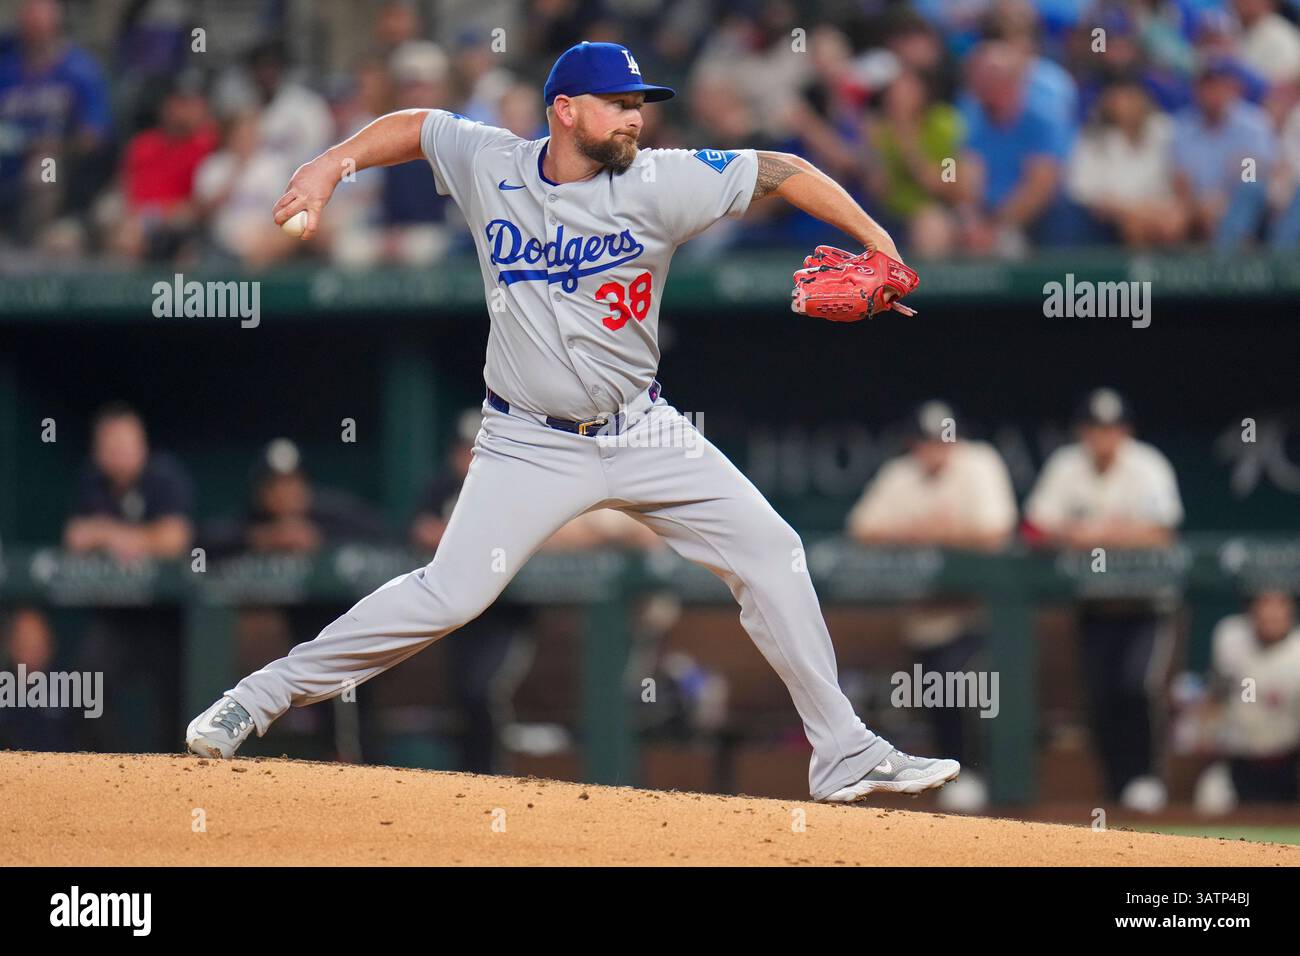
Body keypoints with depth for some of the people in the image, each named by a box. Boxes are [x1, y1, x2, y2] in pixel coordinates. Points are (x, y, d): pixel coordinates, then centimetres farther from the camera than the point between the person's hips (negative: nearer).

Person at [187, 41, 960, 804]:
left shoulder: (659, 182, -9)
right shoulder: (490, 165, -5)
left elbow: (780, 172, -8)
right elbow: (416, 126, 13)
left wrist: (876, 243, -14)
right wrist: (330, 165, 1)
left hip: (644, 432, 2)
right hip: (531, 446, -2)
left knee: (769, 550, -5)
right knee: (452, 593, -14)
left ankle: (844, 754, 4)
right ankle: (269, 692, 0)